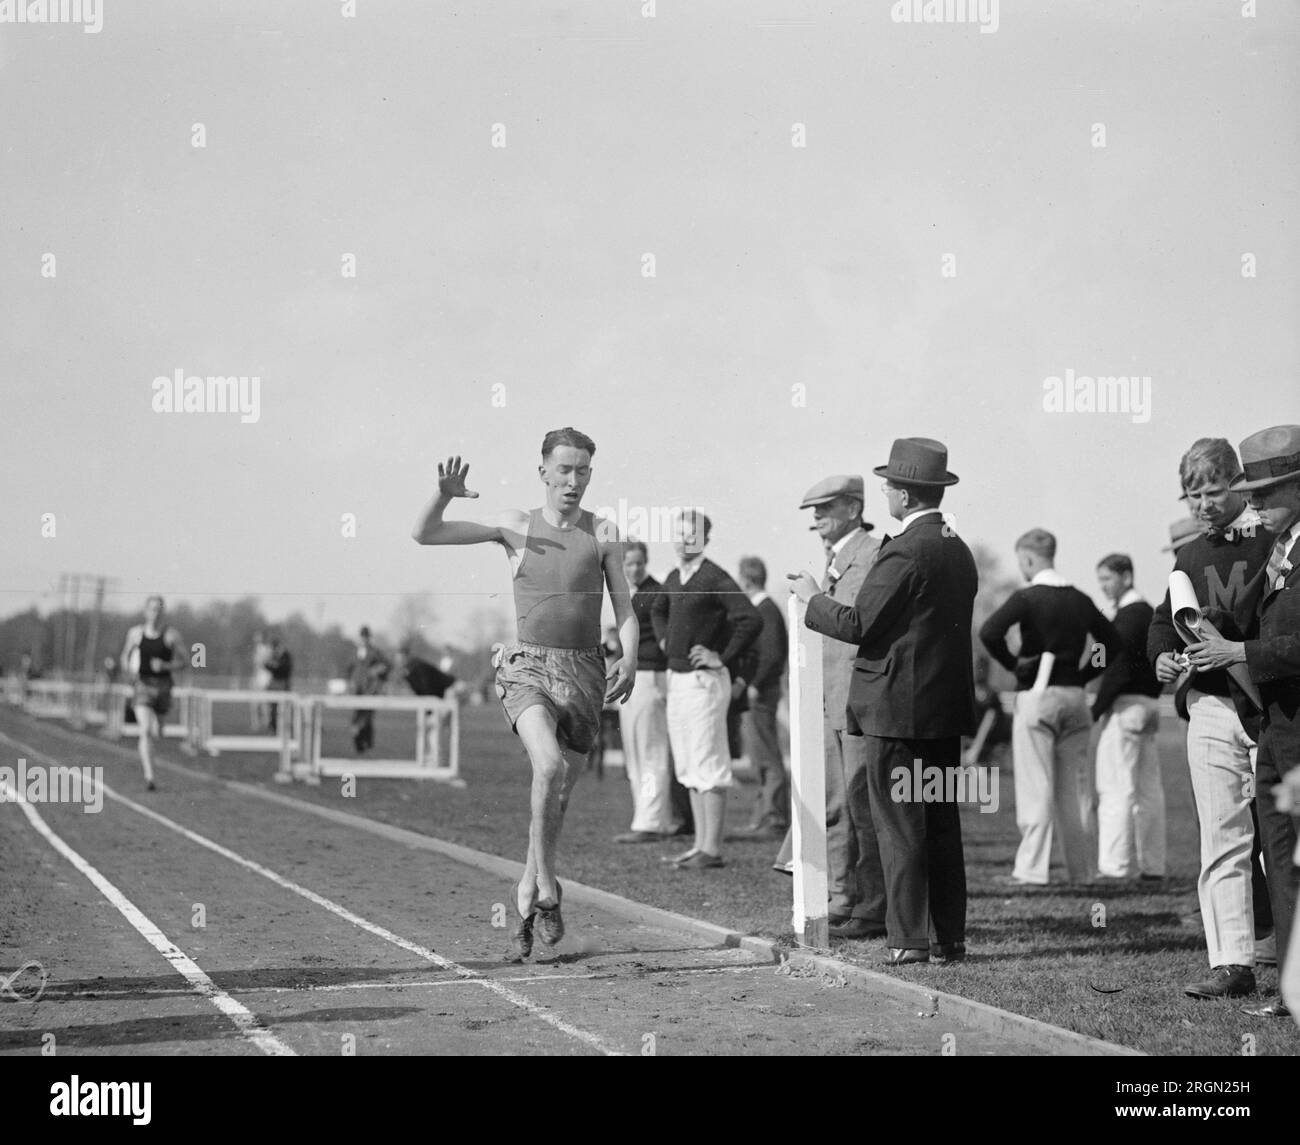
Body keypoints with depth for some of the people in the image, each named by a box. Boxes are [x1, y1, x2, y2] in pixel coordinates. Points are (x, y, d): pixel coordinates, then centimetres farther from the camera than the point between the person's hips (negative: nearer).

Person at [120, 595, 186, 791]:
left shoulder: (172, 635, -3)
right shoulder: (135, 633, 2)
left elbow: (181, 662, 0)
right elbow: (125, 655, 17)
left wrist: (165, 666, -18)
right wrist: (129, 670, -2)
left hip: (163, 685, 1)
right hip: (142, 685, -1)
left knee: (156, 733, 10)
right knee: (145, 731, -18)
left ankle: (144, 755, 48)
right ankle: (149, 777, -21)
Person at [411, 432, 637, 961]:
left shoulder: (603, 533, 6)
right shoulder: (516, 526, 5)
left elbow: (625, 610, 5)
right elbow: (424, 534, 5)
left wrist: (629, 661, -13)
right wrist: (445, 495, -14)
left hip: (584, 672, 2)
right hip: (528, 666, -2)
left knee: (559, 795, 7)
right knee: (549, 764, -29)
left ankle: (526, 899, 27)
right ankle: (547, 884, -16)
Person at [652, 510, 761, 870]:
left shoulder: (714, 578, -13)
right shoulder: (674, 578, 12)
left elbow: (752, 620, -24)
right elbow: (658, 610, 34)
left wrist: (723, 658, -18)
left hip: (704, 681, -9)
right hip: (676, 678, 9)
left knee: (708, 765, -8)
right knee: (688, 767, 12)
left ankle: (712, 849, -6)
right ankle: (700, 843, 18)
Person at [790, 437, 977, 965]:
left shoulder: (904, 552, -15)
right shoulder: (959, 550, 12)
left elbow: (856, 624, -16)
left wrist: (813, 598, 1)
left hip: (897, 709, -8)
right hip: (948, 706, 8)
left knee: (899, 825, -3)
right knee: (942, 823, 11)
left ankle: (907, 937, -2)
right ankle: (948, 936, 14)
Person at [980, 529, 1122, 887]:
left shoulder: (1027, 598, -9)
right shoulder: (1081, 600, 9)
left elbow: (989, 632, -22)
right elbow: (1113, 644, 15)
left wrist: (1012, 663, -8)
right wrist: (1083, 674, 13)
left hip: (1037, 695, -5)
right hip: (1075, 696, 5)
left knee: (1035, 786, -4)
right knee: (1074, 786, 10)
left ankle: (1032, 869, -7)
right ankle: (1083, 868, 13)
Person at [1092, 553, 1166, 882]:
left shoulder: (1128, 615, -13)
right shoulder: (1149, 612, 17)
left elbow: (1119, 667, -19)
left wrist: (1097, 708, -17)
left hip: (1126, 704, -10)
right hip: (1149, 704, 10)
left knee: (1115, 788, -9)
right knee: (1148, 789, 10)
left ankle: (1115, 865, -11)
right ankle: (1151, 865, 12)